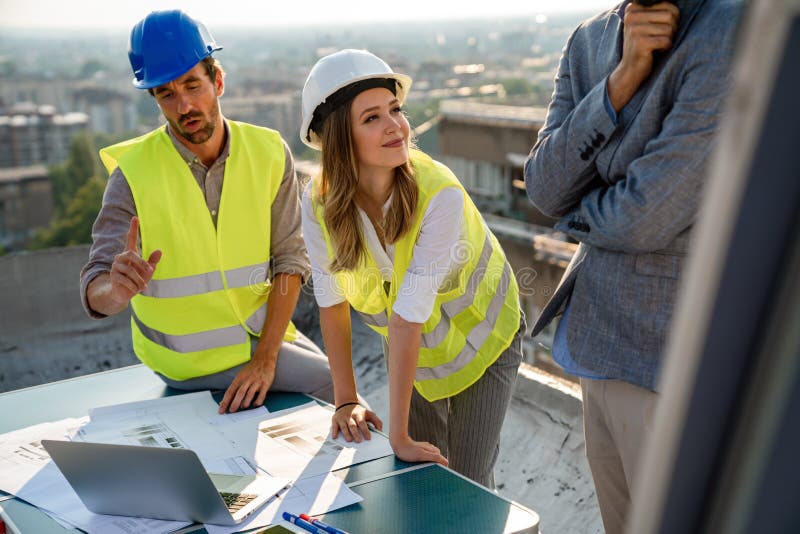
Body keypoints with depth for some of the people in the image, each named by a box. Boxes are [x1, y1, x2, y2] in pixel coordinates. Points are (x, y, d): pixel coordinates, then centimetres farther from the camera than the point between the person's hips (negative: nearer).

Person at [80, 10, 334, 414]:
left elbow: (289, 261, -8)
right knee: (336, 385, -17)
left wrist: (265, 358, -15)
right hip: (188, 357, -3)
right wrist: (118, 289, -42)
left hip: (262, 331, 4)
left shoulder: (270, 152, -7)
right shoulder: (134, 172, -14)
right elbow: (95, 293, -17)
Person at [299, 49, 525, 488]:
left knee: (467, 482, 3)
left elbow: (410, 313, -36)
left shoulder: (439, 193, -34)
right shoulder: (319, 203, -21)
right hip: (408, 348, 3)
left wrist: (398, 433, -31)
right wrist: (345, 401, -13)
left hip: (479, 337, -3)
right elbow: (331, 303, -13)